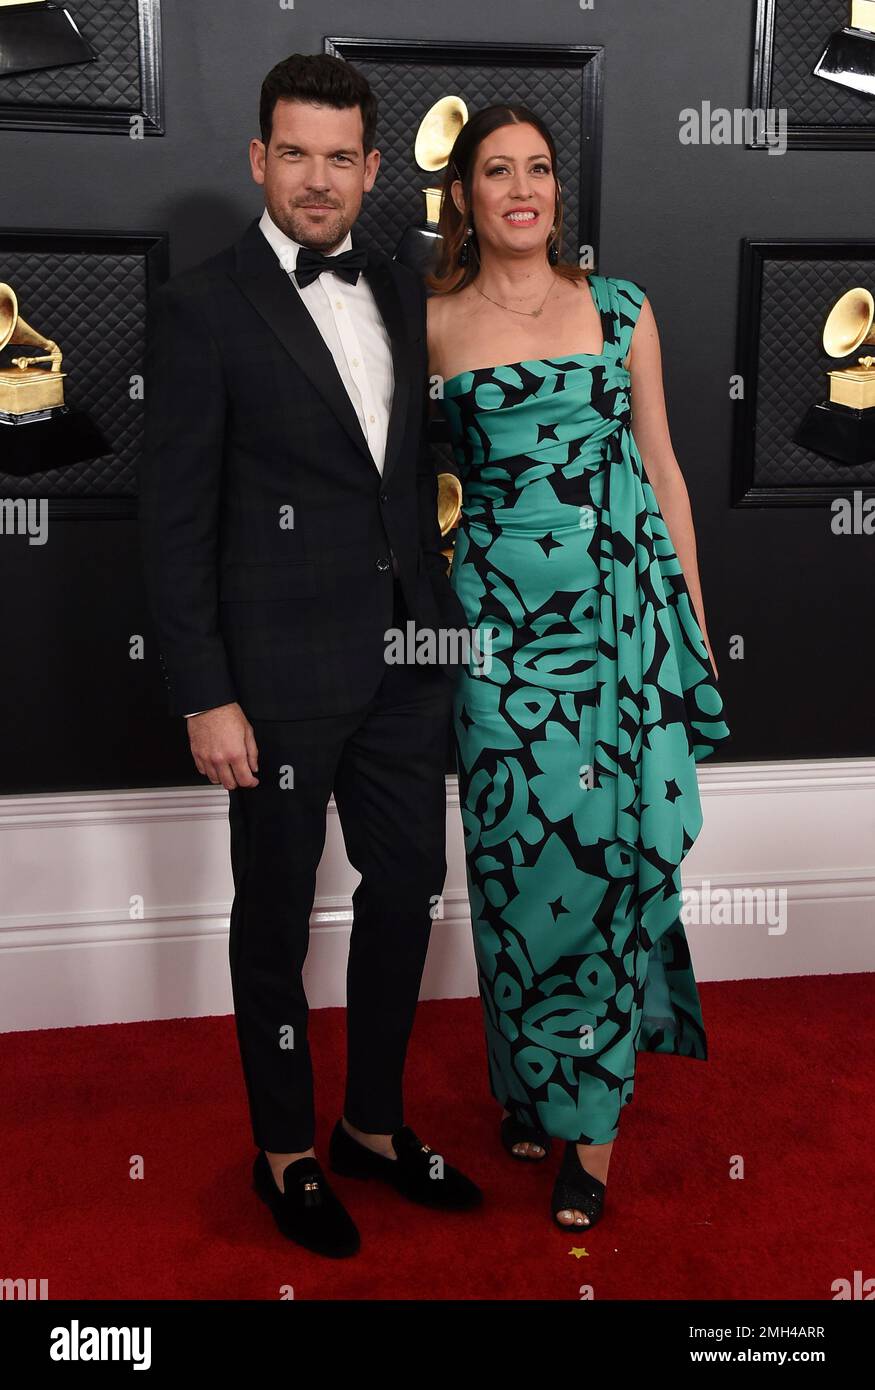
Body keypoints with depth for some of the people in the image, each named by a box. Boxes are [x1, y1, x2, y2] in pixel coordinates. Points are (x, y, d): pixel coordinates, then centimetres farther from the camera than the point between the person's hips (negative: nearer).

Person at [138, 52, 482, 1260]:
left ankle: (374, 1125, 34)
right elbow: (176, 518, -10)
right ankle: (286, 1151, 28)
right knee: (277, 913, 9)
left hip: (409, 656, 6)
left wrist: (448, 618, 10)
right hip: (282, 671, -6)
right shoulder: (203, 307, -8)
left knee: (407, 889, 14)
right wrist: (205, 697, -14)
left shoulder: (405, 295, 9)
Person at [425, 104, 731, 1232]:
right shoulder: (429, 324, 5)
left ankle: (592, 1110, 12)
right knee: (519, 850, 1)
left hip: (627, 606, 1)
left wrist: (694, 616, 9)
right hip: (501, 612, -1)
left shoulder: (620, 307, 8)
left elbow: (660, 466, 11)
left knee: (616, 843, -1)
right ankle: (533, 1082, 21)